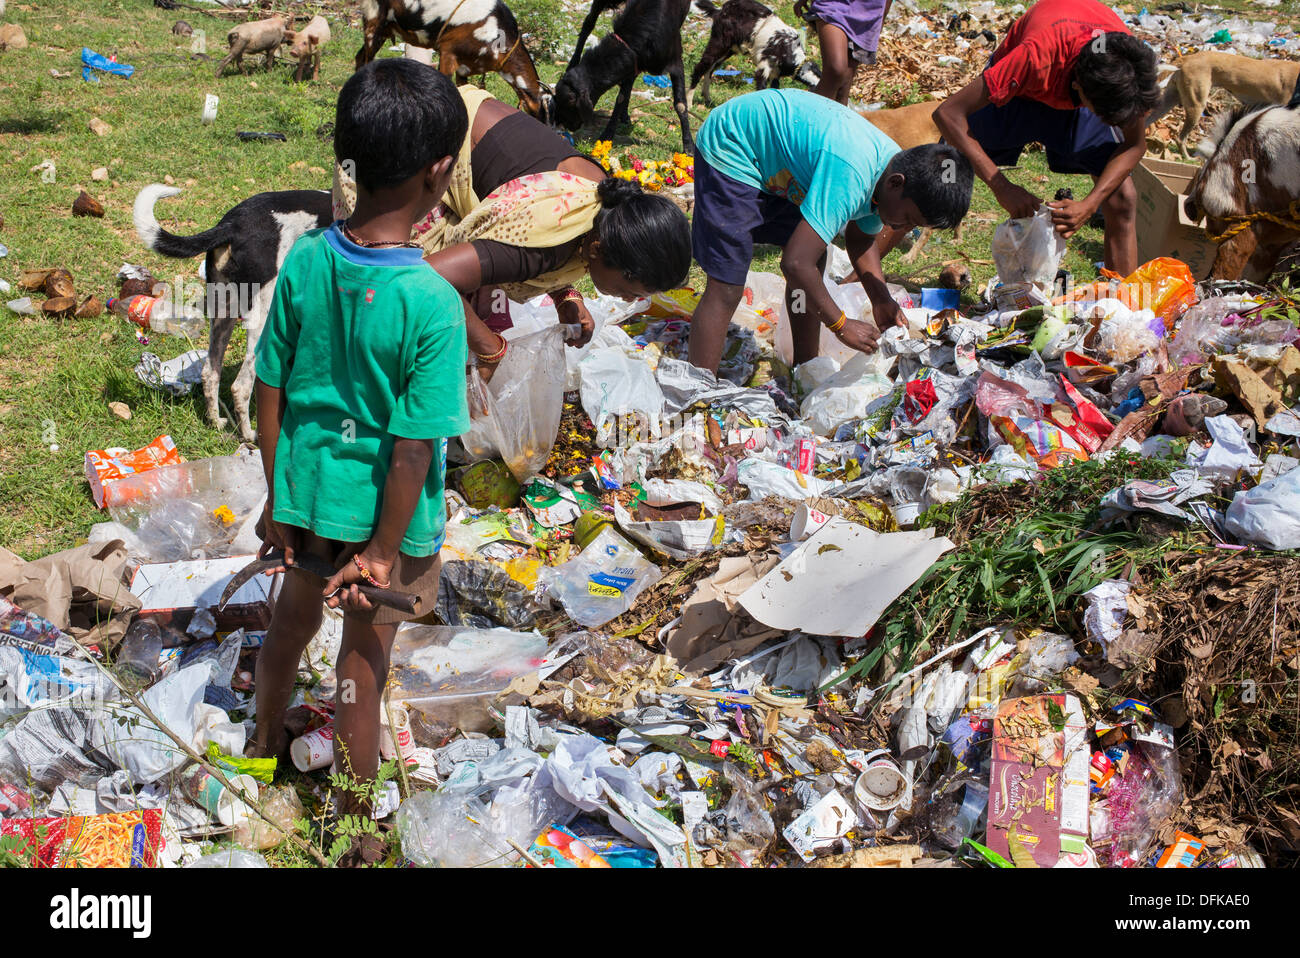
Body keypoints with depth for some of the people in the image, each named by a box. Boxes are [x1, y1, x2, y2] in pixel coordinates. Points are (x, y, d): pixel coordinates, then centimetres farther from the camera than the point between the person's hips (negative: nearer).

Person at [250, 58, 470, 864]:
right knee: (364, 664, 13)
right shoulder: (434, 304, -27)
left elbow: (270, 393, -5)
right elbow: (412, 449, -23)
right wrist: (384, 551, -11)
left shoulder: (304, 260, -13)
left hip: (305, 494, 4)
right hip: (383, 511, -4)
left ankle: (266, 744, 55)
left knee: (294, 616, 30)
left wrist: (277, 500, 7)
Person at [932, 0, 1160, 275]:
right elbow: (948, 114, -42)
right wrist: (1001, 186, -47)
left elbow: (1134, 145, -18)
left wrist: (1090, 204, -34)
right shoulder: (1039, 57, -45)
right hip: (1015, 92, -2)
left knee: (1122, 200, -14)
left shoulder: (1131, 66, -35)